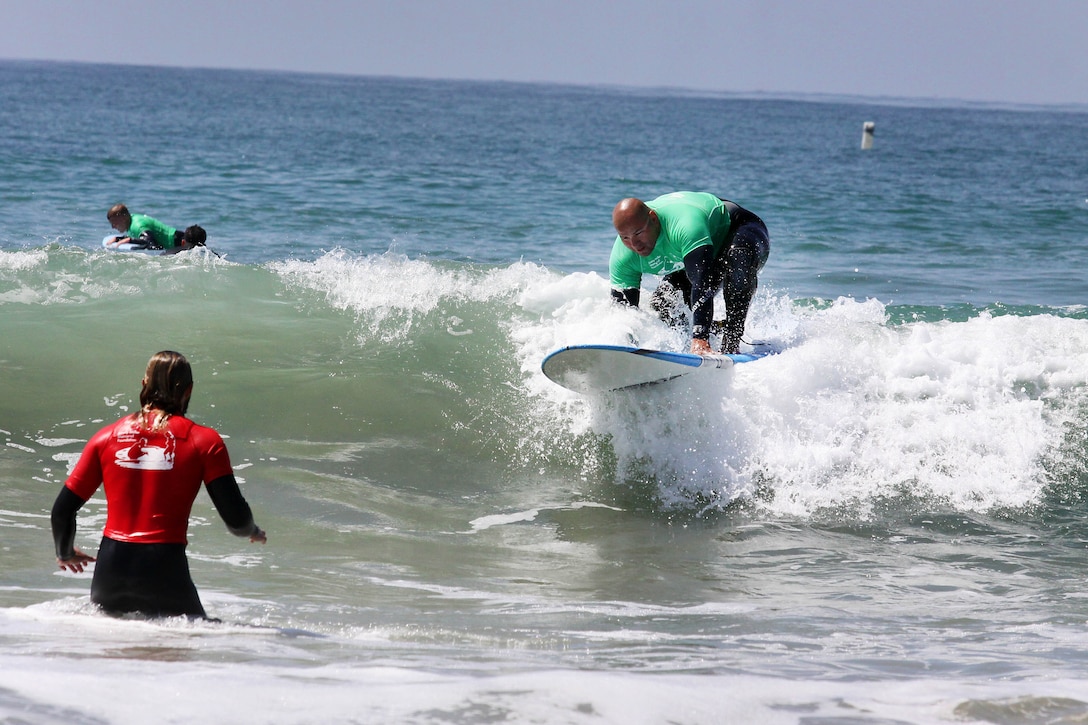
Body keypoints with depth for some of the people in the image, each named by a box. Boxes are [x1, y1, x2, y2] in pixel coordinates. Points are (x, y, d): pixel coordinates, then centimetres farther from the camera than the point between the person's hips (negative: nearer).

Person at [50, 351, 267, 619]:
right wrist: (253, 532, 22)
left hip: (110, 567, 3)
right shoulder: (204, 441, 2)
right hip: (164, 570, -3)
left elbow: (62, 509, 11)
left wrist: (66, 554, 31)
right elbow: (236, 519, -3)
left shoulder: (107, 437, 10)